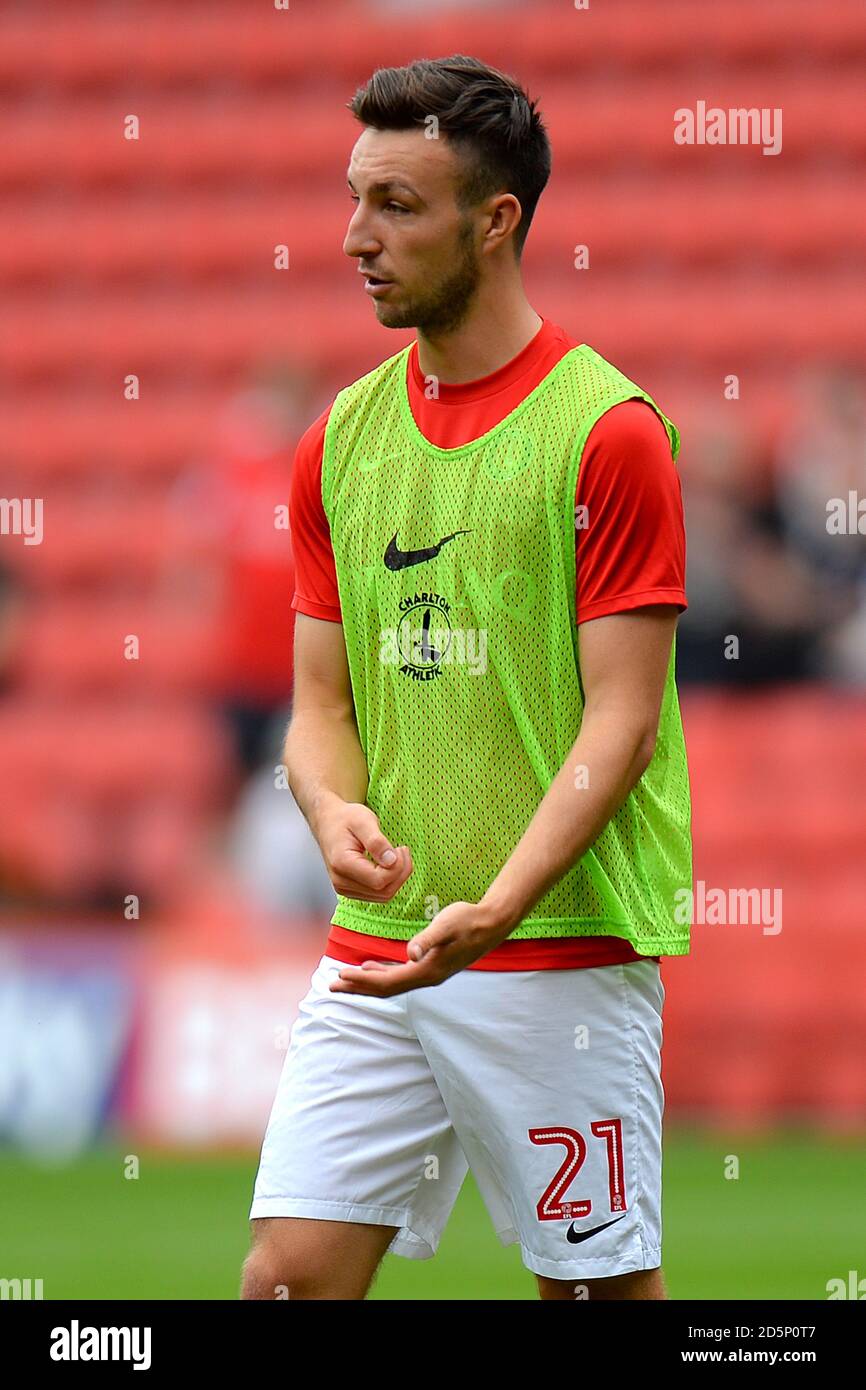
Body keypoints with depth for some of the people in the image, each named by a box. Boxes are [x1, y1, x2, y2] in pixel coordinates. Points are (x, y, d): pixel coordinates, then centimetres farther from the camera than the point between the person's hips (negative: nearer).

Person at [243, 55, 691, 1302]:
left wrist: (495, 912, -24)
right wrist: (336, 815, -11)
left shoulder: (609, 432, -8)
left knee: (597, 1281, 3)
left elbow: (621, 720, -11)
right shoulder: (341, 440, 10)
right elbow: (323, 701, 13)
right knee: (289, 1271, -3)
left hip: (565, 953, -5)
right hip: (374, 953, 5)